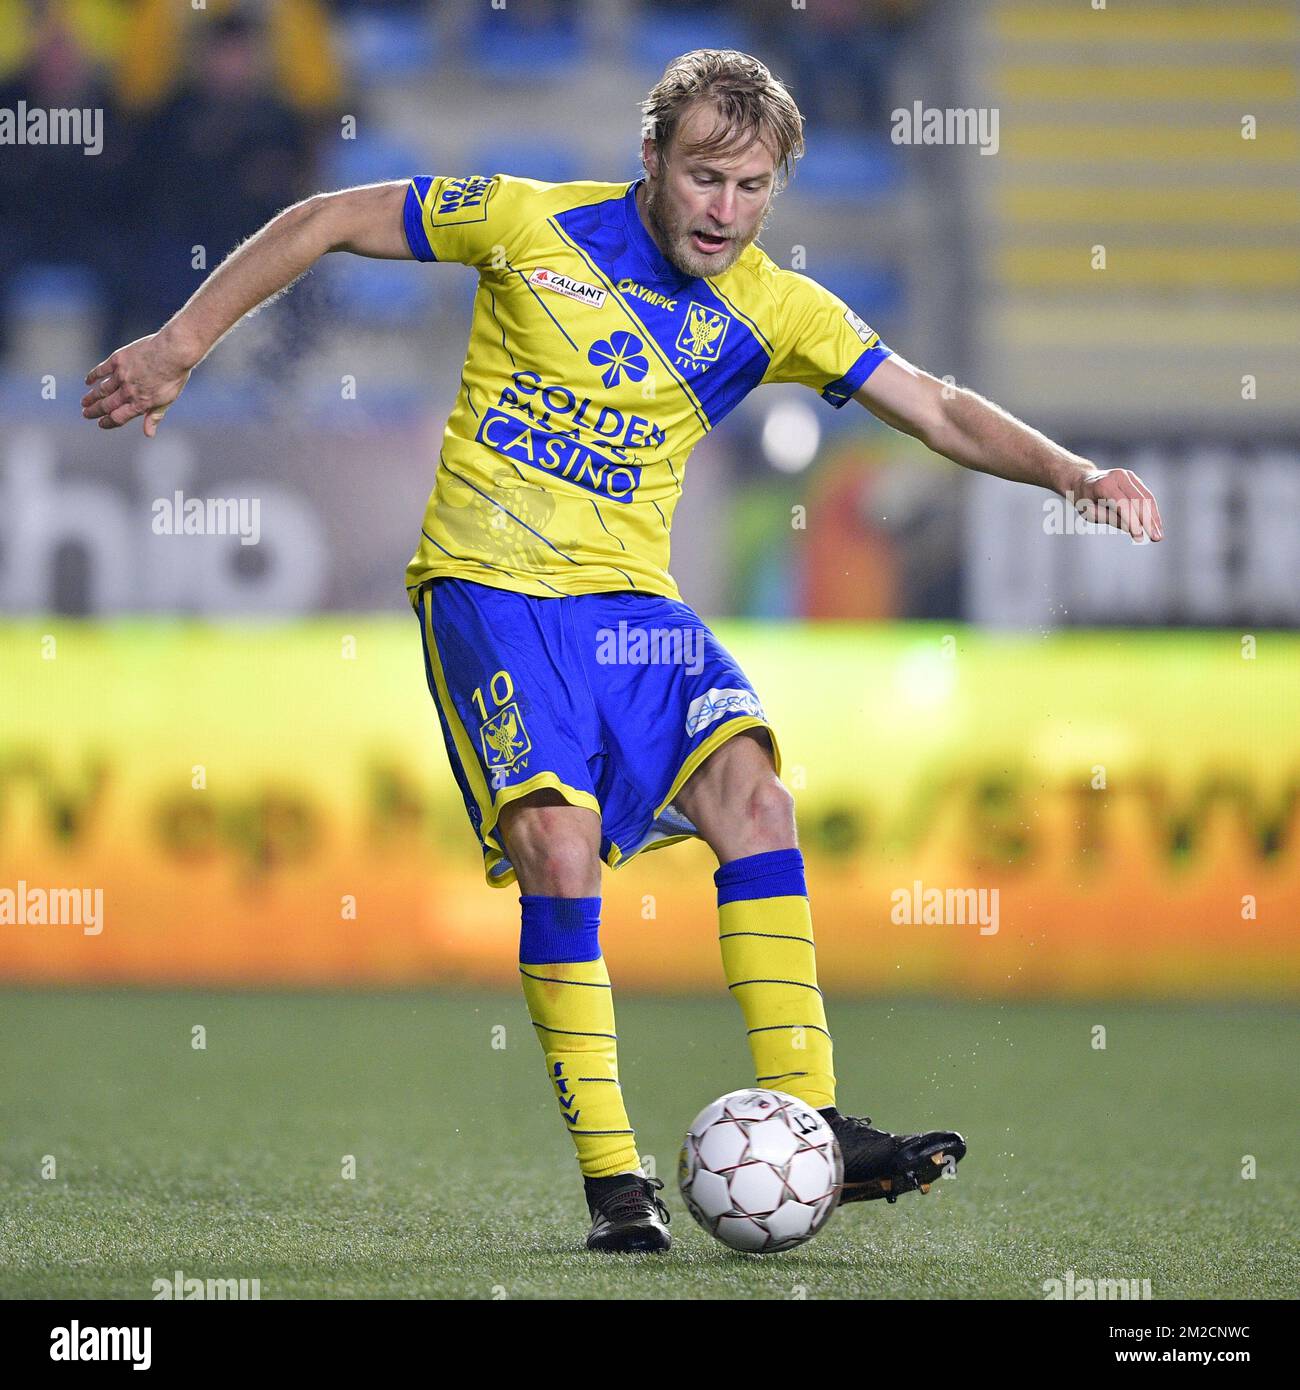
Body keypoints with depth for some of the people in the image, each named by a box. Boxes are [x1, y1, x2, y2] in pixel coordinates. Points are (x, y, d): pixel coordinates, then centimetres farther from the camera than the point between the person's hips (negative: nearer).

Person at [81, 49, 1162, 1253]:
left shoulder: (771, 311, 1)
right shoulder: (534, 224, -8)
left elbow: (940, 413, -1)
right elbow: (326, 221, 2)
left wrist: (1069, 471, -18)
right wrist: (182, 343, 1)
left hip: (629, 601, 4)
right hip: (489, 582, -4)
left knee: (752, 792, -19)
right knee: (558, 838, -22)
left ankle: (809, 1128, -18)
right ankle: (611, 1177, -17)